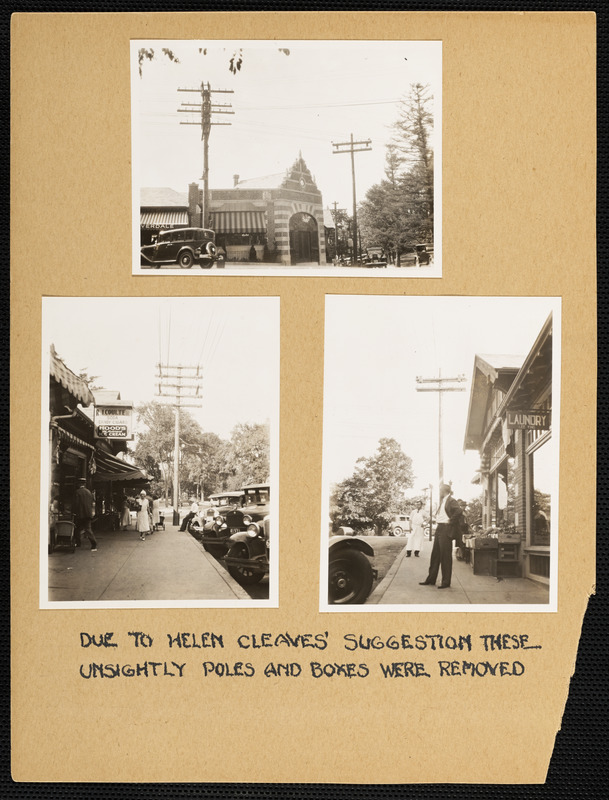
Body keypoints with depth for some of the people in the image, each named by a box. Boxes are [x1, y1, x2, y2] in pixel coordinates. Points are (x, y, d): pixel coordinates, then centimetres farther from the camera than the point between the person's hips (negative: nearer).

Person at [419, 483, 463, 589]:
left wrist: (451, 521, -20)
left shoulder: (451, 501, -13)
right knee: (435, 554, 12)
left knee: (445, 556, -5)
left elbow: (458, 511, -28)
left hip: (446, 530, -10)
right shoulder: (442, 501, 16)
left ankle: (446, 582, 2)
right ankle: (431, 579, 20)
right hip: (439, 528, 10)